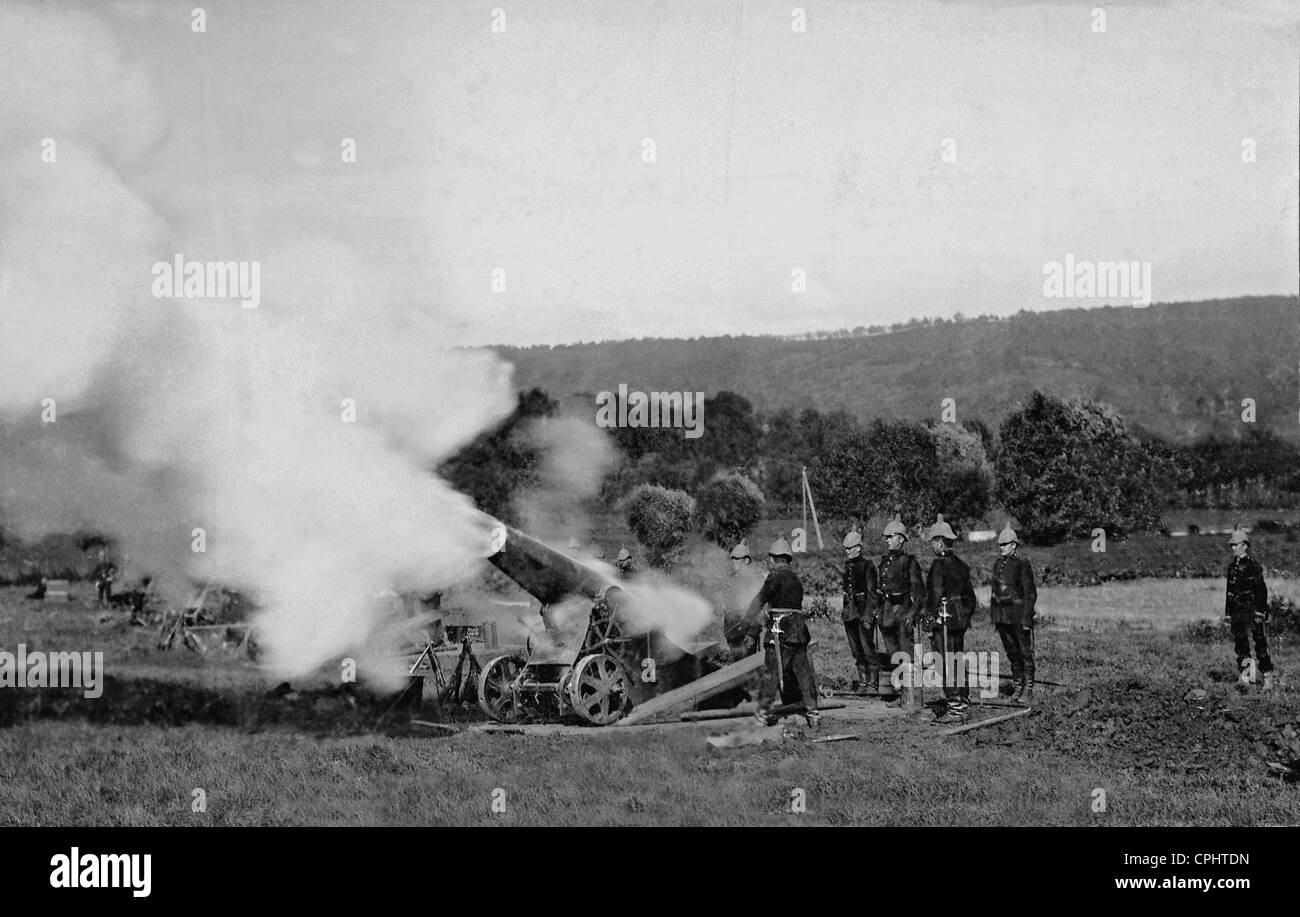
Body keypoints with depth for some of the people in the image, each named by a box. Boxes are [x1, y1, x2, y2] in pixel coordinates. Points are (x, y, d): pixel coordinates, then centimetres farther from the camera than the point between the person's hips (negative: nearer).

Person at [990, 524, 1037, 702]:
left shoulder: (1022, 565, -10)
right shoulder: (998, 564, 10)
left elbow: (1030, 593, -11)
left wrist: (1026, 619, -16)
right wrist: (993, 616, 14)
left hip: (1019, 615, -6)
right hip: (1002, 617, 6)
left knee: (1025, 653, 0)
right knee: (1012, 653, 11)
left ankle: (1028, 691, 3)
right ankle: (1017, 688, 19)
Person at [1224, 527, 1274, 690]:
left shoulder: (1253, 565, -6)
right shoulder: (1232, 567, 13)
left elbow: (1262, 590, -10)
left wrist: (1260, 611, -16)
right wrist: (1227, 614, 15)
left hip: (1252, 609, -6)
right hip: (1237, 612, 6)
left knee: (1260, 644, -3)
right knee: (1240, 645, 2)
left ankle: (1268, 678, 4)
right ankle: (1244, 677, 2)